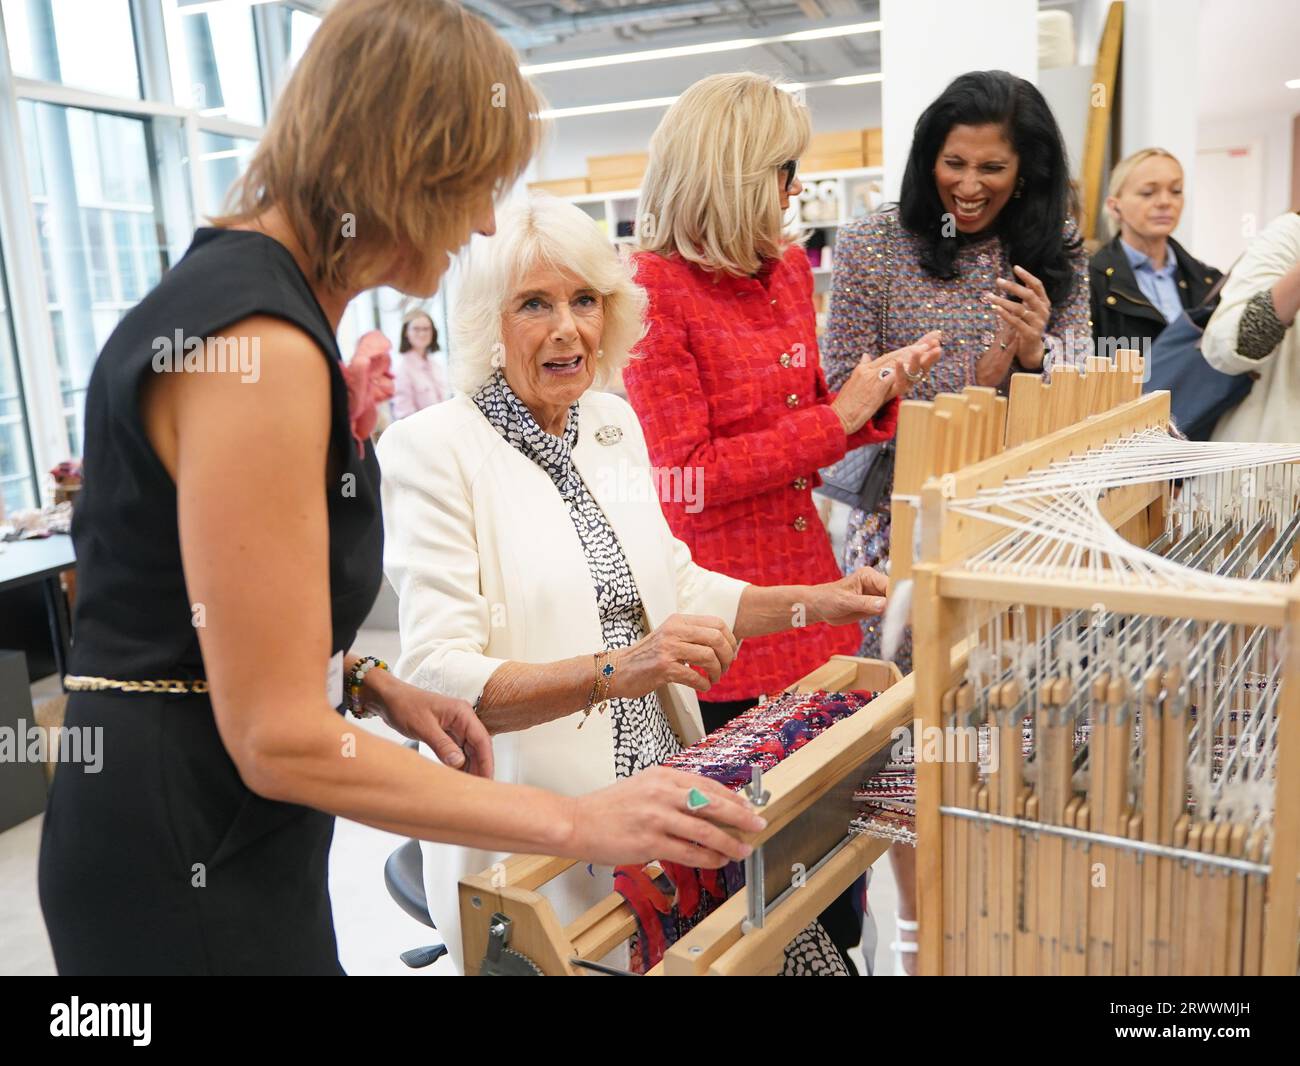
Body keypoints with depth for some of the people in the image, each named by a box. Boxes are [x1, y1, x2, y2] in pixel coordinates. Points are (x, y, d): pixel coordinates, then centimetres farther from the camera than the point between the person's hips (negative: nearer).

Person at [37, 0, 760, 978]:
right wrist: (579, 824, -22)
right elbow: (279, 737, -26)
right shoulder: (259, 344, -26)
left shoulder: (240, 278, 6)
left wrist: (376, 686, 5)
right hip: (192, 863, -9)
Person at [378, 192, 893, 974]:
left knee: (799, 946, -4)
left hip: (663, 786, 6)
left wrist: (811, 602, 9)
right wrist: (612, 672, -31)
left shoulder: (614, 423, 8)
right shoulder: (436, 448, -12)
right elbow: (436, 678, -19)